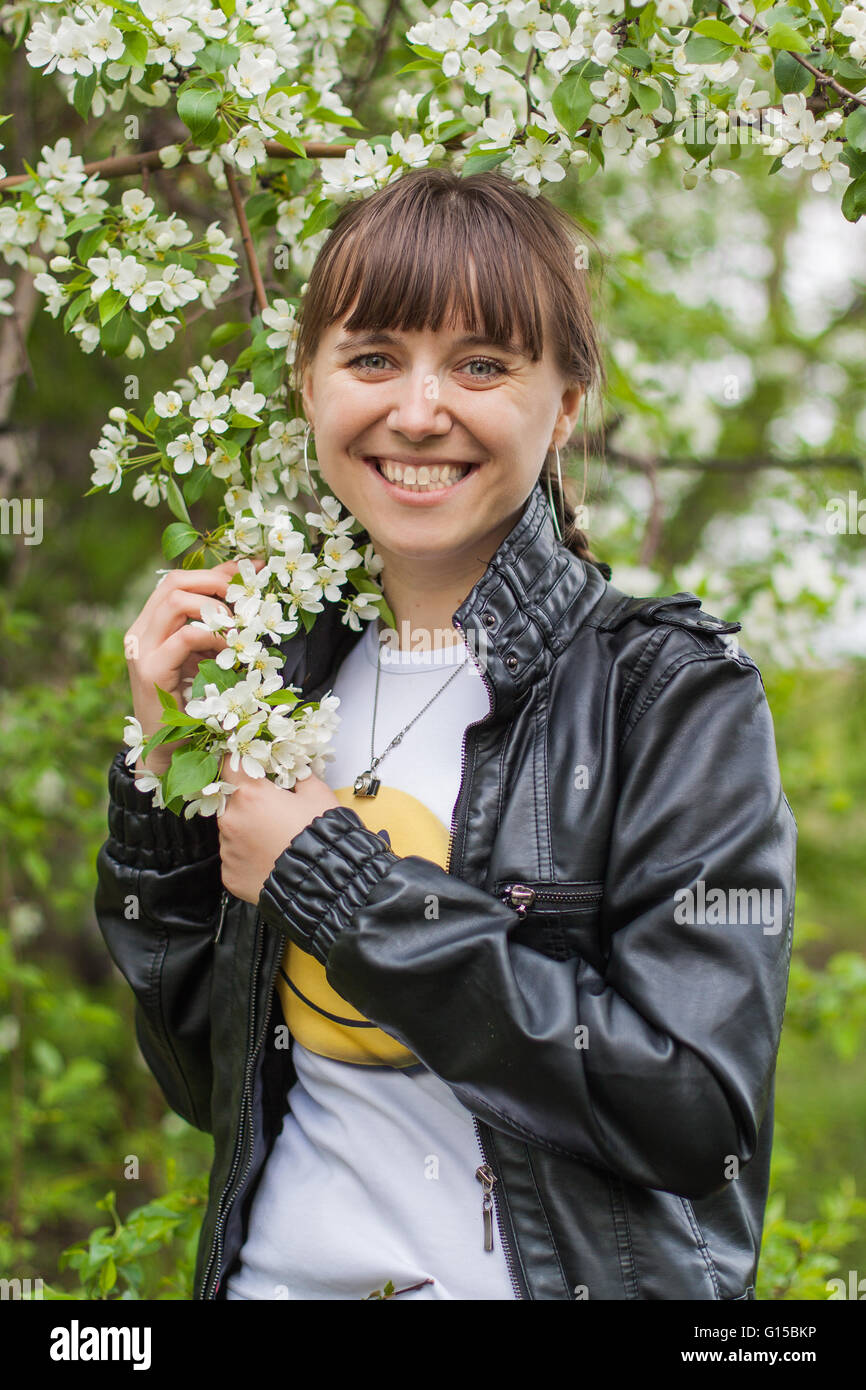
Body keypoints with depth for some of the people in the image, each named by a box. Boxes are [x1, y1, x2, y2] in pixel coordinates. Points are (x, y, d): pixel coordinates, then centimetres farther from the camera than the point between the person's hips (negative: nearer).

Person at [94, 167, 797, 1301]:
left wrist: (337, 882, -20)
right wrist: (163, 771, -8)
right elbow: (209, 1086, 3)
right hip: (281, 1268, 4)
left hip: (565, 1267, -4)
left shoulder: (675, 691, -12)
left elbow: (698, 1113, -22)